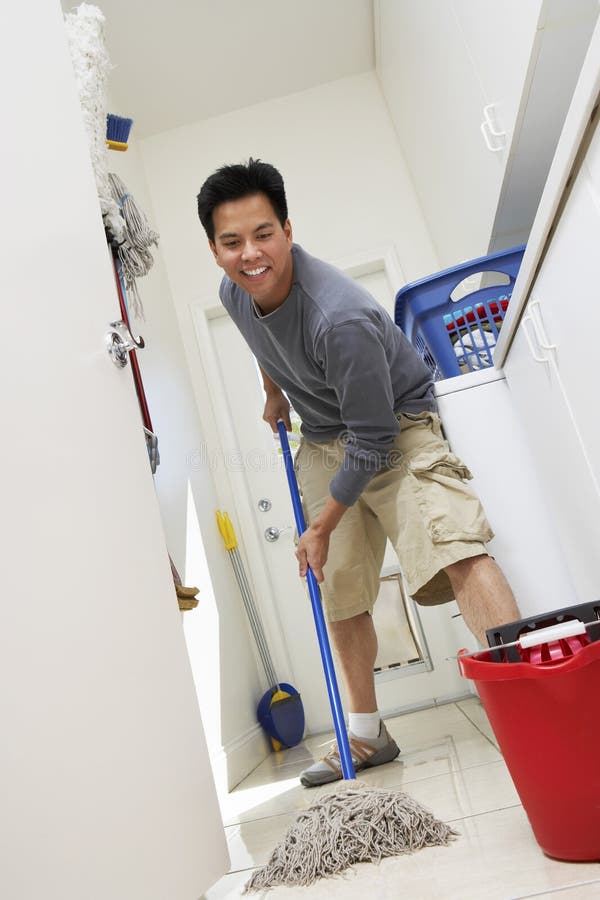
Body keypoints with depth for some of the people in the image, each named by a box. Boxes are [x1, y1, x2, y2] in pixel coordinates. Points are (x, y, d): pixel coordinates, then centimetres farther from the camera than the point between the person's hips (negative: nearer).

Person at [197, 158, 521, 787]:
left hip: (397, 429, -6)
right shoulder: (233, 294, -9)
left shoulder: (339, 317, -33)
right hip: (324, 442, 7)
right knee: (338, 599, 9)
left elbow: (372, 444, -27)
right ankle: (366, 736, 24)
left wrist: (321, 529, -18)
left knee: (456, 551, -31)